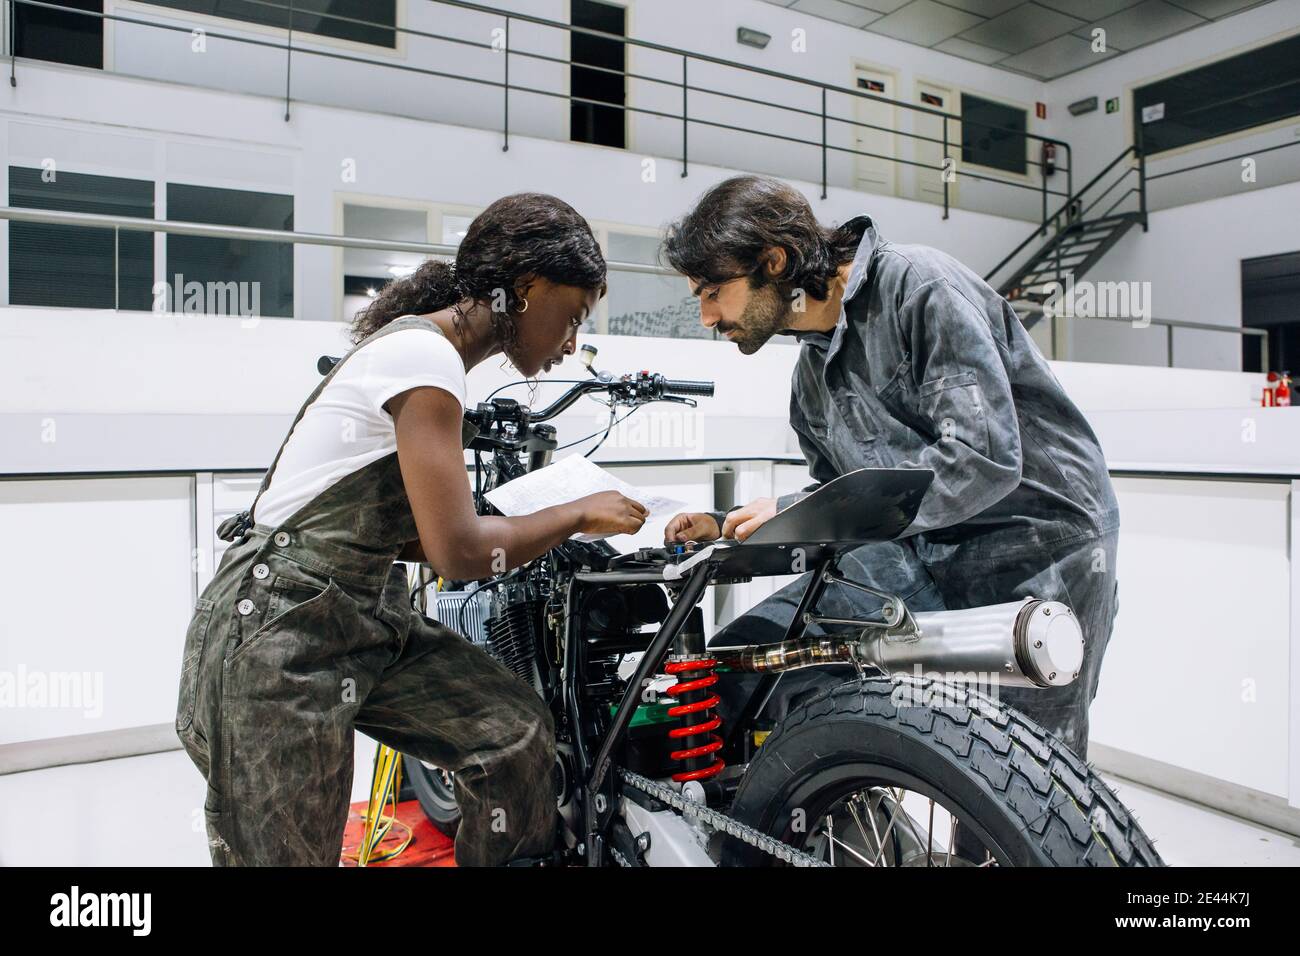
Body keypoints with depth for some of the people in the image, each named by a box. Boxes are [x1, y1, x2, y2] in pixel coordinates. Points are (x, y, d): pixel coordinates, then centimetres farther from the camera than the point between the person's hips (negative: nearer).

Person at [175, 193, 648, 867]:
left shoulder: (419, 343, 10)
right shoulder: (427, 355, -19)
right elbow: (457, 551, -22)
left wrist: (537, 534, 4)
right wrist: (578, 514, -8)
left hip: (360, 615, 9)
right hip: (276, 637, -9)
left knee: (516, 734, -1)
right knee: (294, 854, 5)